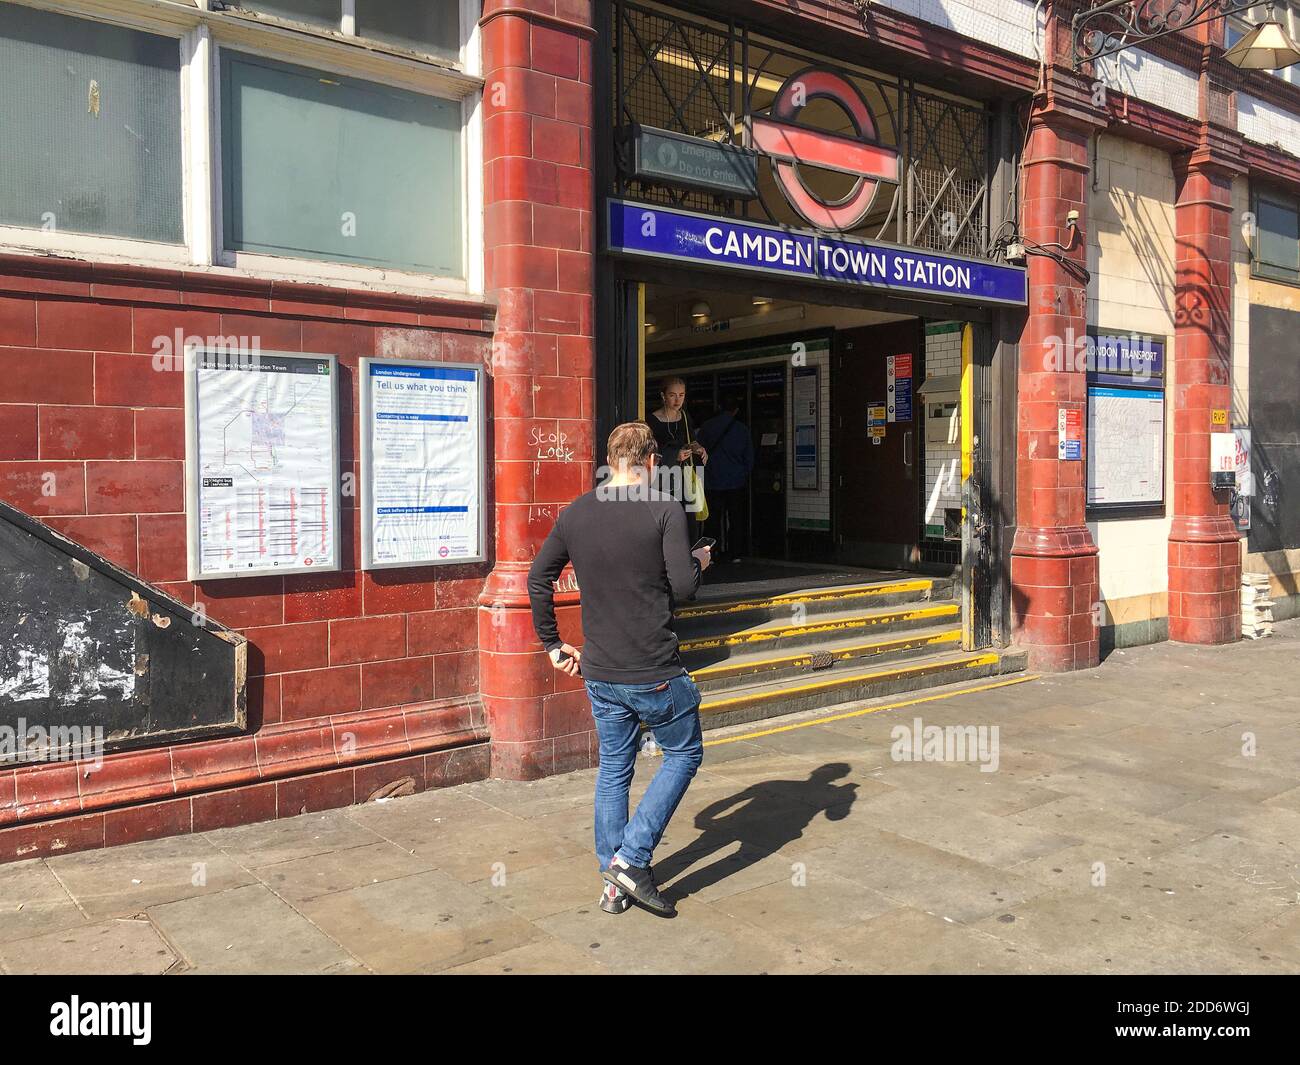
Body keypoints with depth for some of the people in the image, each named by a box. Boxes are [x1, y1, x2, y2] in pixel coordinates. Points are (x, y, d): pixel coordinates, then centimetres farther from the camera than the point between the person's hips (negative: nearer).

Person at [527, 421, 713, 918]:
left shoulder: (574, 514, 4)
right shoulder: (665, 510, -12)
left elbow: (538, 579, 9)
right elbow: (683, 586, -15)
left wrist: (553, 643, 17)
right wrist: (698, 561, 7)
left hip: (599, 673, 5)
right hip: (655, 672, -5)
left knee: (613, 769, 18)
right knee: (684, 754, 15)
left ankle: (614, 882, 24)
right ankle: (631, 859, 5)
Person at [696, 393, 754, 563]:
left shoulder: (707, 427, -1)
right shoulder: (743, 429, 0)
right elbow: (749, 458, 5)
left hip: (713, 481, 0)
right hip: (736, 481, 0)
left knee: (713, 518, 5)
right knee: (736, 518, 8)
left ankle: (710, 553, 2)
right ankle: (735, 553, 9)